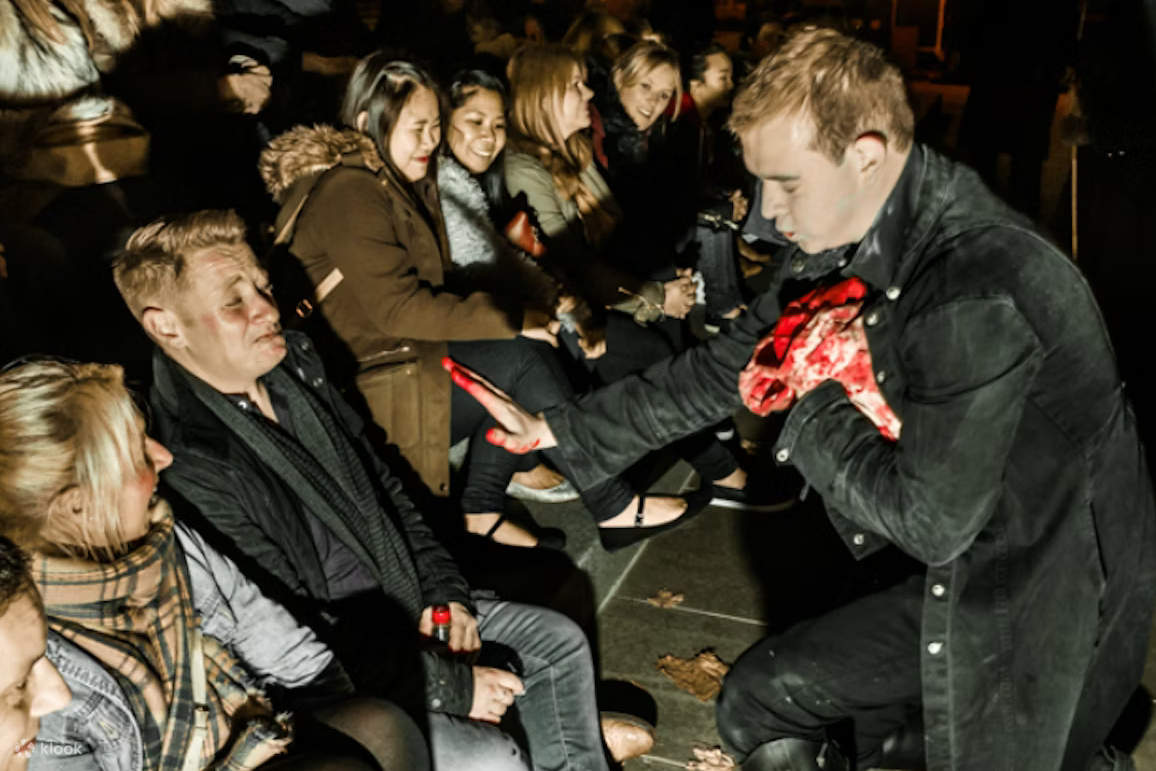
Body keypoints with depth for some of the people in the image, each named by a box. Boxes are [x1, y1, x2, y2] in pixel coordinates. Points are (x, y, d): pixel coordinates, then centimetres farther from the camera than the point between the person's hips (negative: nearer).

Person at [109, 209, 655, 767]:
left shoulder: (293, 364, -3)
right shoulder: (185, 466, -30)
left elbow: (381, 485, 11)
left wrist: (443, 591, 2)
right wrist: (452, 684, -19)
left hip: (403, 611, 8)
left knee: (560, 642, 11)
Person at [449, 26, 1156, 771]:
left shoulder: (978, 291, -32)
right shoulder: (846, 250, -5)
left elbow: (930, 520, -27)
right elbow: (723, 369, 4)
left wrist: (809, 397, -15)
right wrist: (556, 429, 4)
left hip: (1047, 600, -8)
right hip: (960, 568, 8)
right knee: (757, 704, 15)